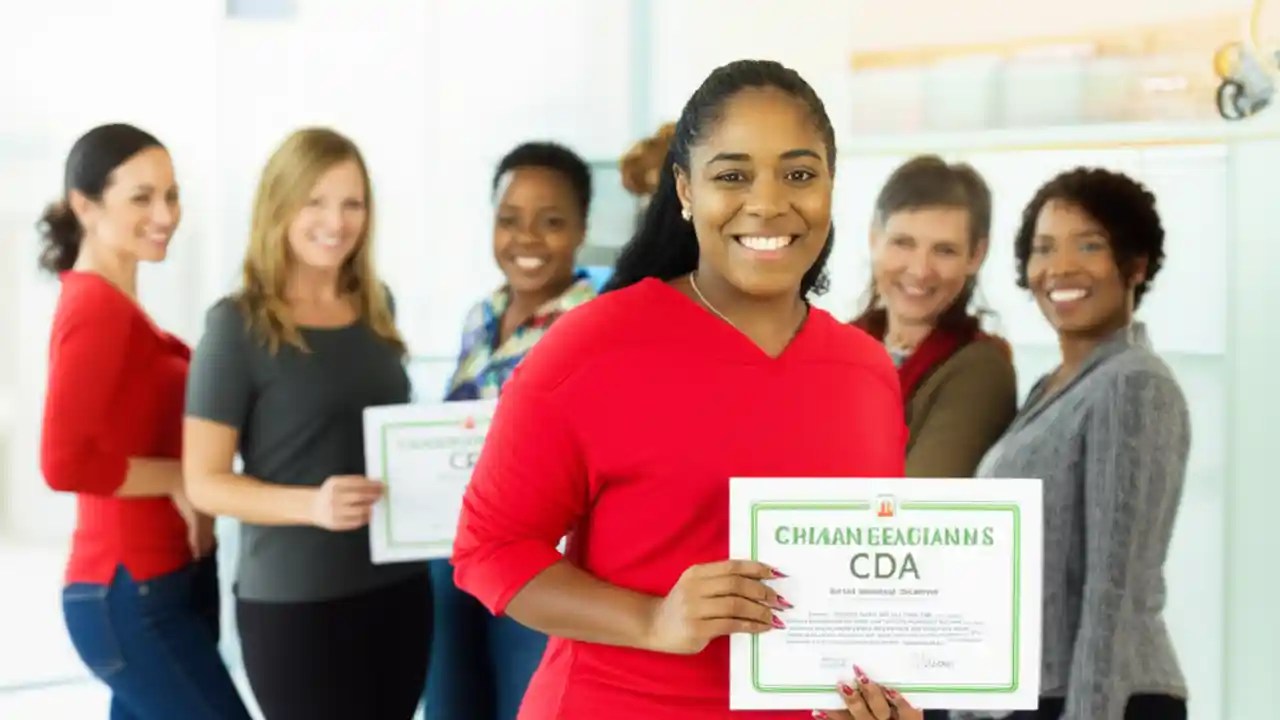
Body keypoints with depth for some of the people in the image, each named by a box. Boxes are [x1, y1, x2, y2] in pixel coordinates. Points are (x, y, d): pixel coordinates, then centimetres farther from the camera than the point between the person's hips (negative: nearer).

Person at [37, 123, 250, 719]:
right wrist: (181, 480, -16)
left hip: (156, 585, 9)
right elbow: (65, 463, -26)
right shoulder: (96, 308, -16)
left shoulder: (115, 306, 13)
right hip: (134, 595, -9)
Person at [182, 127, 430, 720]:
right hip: (293, 602, -6)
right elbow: (204, 482, -11)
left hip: (398, 586, 6)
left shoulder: (376, 307, 8)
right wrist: (311, 504, -25)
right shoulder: (239, 325, -9)